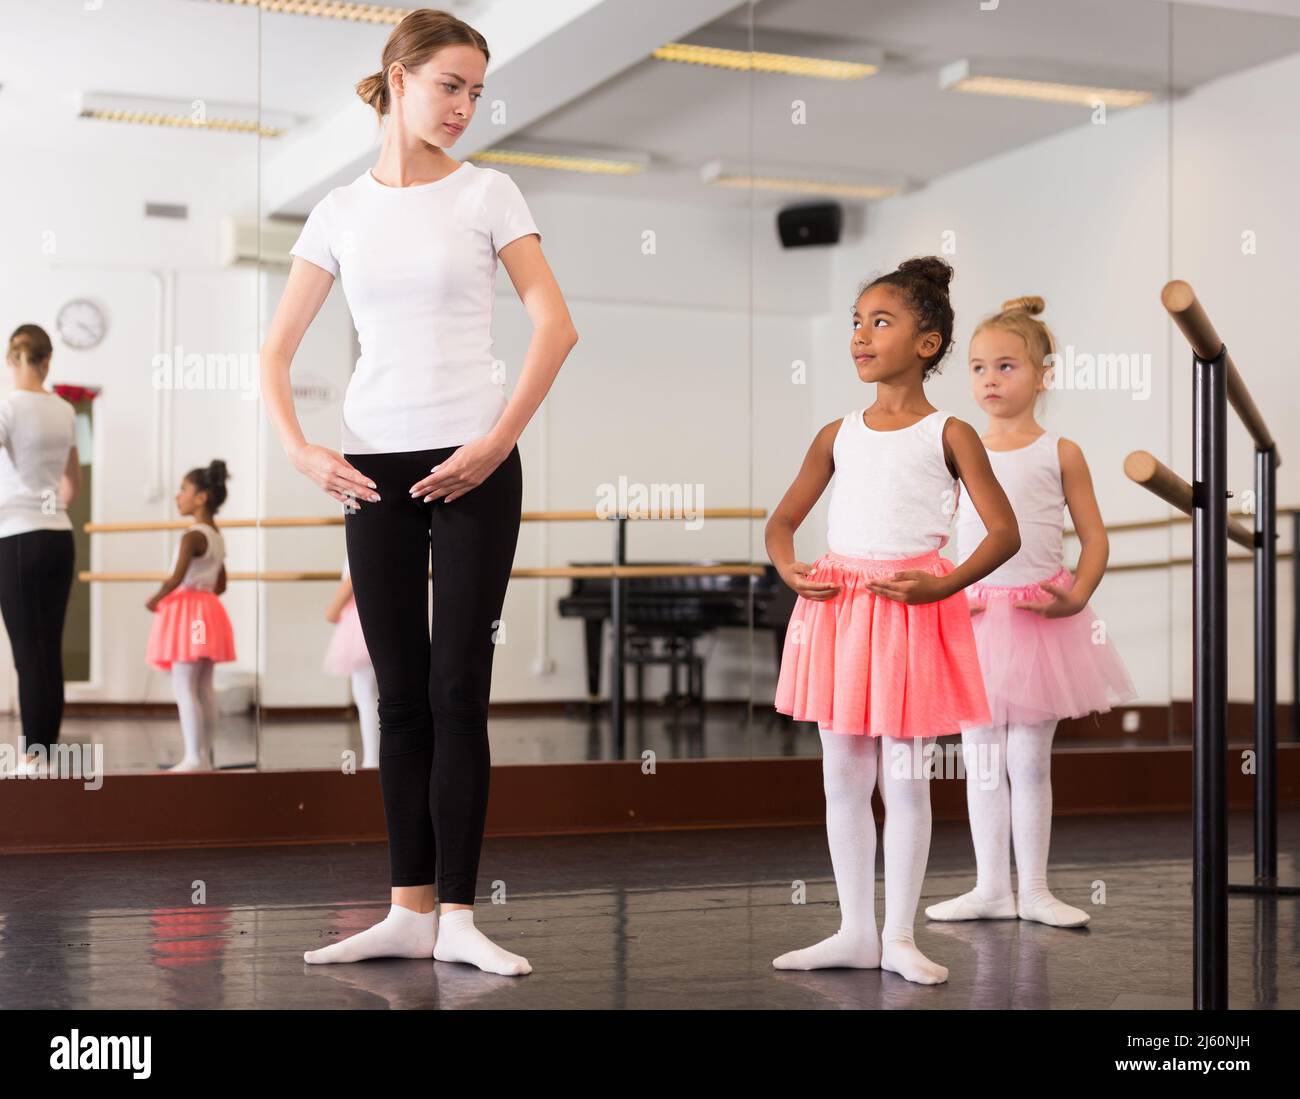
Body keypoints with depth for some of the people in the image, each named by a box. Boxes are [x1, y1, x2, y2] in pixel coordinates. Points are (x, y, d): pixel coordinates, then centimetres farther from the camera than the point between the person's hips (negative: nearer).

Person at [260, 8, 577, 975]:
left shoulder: (486, 194, 2)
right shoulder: (342, 212, 9)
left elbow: (556, 325, -5)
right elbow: (278, 349, 11)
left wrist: (498, 441, -12)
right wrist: (298, 449, -3)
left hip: (471, 464, -3)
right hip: (376, 466, 3)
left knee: (457, 688, -3)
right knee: (403, 693, 5)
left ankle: (456, 916, 3)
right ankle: (411, 912, 12)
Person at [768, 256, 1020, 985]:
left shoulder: (948, 434, -2)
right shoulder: (839, 434, 9)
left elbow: (1005, 531, -6)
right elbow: (784, 520, 15)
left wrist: (945, 584, -19)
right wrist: (788, 569, -6)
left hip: (911, 613, -4)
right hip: (838, 611, 4)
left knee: (906, 780, 2)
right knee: (843, 779, 8)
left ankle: (900, 937, 12)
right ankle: (856, 932, 19)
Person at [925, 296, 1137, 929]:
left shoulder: (1059, 453, -1)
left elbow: (1095, 540, 0)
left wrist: (1076, 597, -16)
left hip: (1039, 619, -2)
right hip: (972, 620, 2)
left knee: (1029, 760, 5)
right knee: (981, 761, 7)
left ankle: (1034, 890, 15)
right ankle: (991, 888, 17)